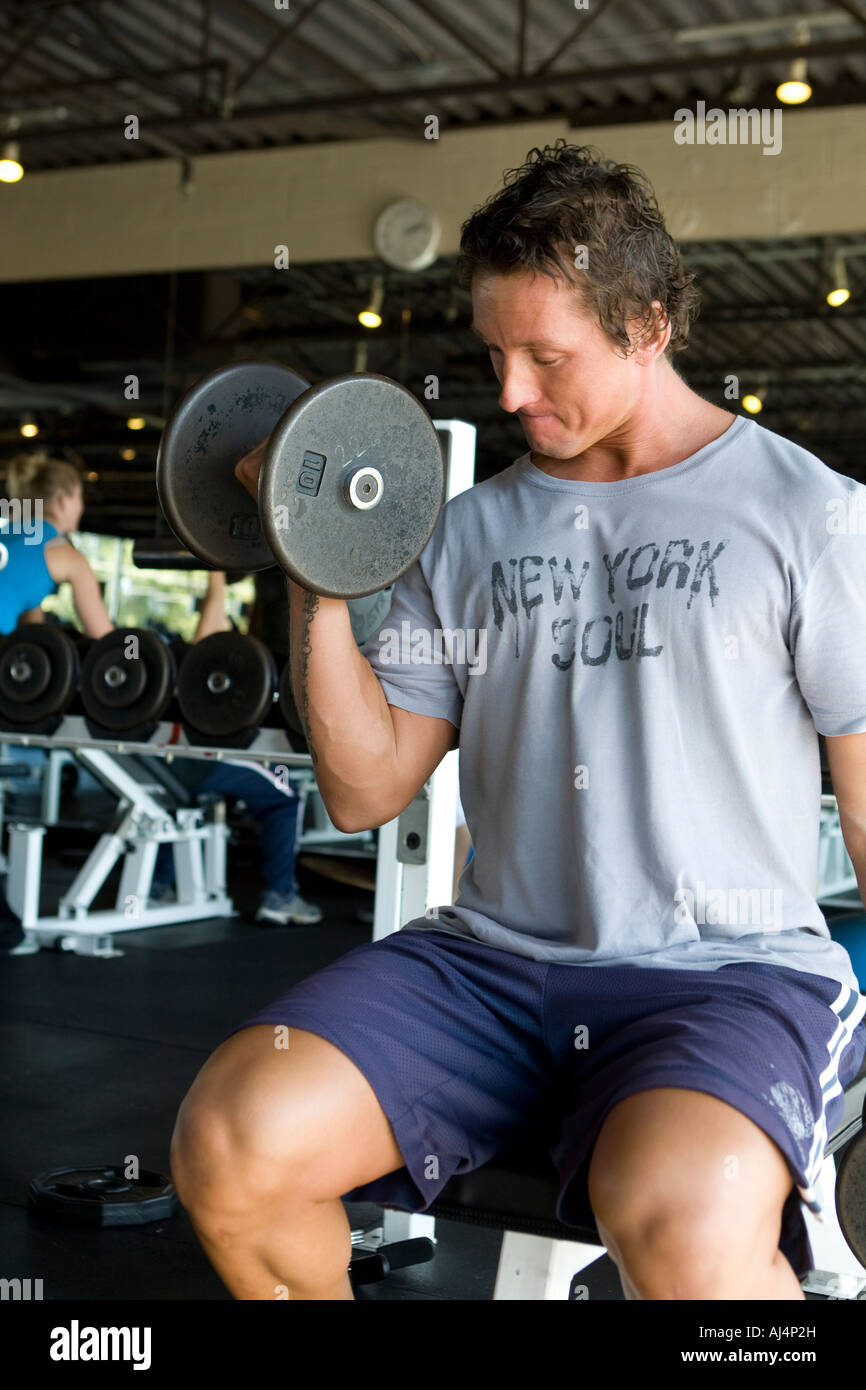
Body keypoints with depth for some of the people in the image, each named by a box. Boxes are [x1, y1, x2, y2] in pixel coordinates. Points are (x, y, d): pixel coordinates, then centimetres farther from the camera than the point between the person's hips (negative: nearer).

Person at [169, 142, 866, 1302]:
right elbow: (365, 791, 10)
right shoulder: (470, 532, 13)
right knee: (226, 1146, -20)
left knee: (680, 1226, -36)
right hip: (494, 958, 4)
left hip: (728, 970, -3)